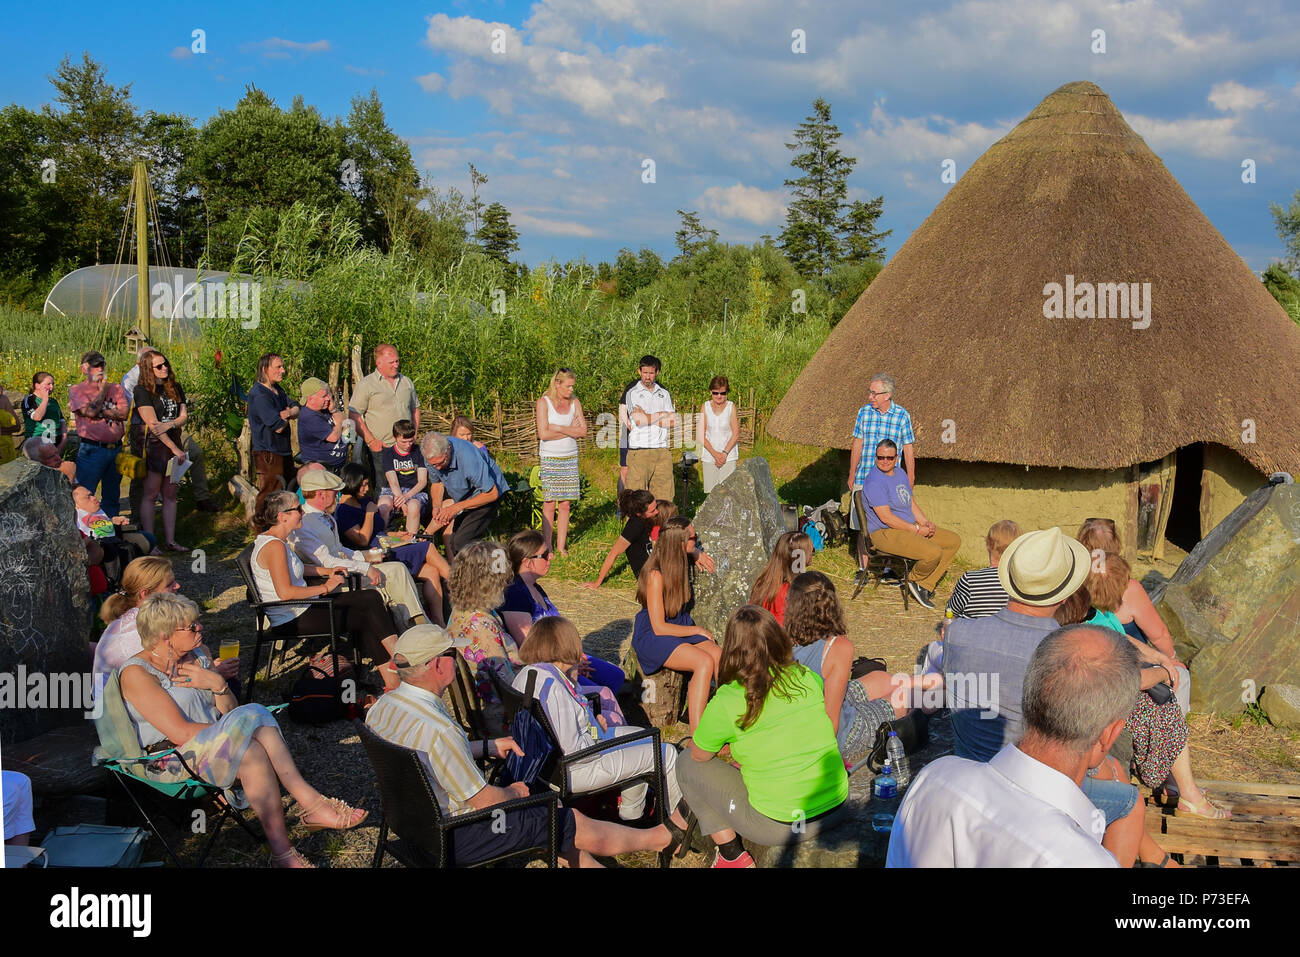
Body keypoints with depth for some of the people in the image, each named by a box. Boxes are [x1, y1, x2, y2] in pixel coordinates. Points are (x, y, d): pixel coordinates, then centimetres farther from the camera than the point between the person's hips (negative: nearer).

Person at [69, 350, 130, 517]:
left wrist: (100, 411, -10)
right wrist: (102, 389, -3)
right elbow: (90, 411, -16)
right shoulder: (77, 390, 0)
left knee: (112, 496, 13)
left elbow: (124, 413, -1)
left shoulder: (115, 388, 12)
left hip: (116, 448, 5)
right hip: (92, 450, -5)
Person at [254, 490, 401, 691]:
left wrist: (326, 571, 15)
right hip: (292, 620, -10)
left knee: (372, 599, 1)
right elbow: (285, 592, -29)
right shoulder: (274, 546, -21)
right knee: (367, 617, -9)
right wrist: (325, 588, -20)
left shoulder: (278, 540, 10)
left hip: (302, 607, 10)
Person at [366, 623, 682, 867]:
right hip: (455, 838, -9)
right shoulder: (437, 729, -33)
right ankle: (658, 837, 31)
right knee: (579, 825, 9)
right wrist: (513, 792, -2)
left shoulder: (381, 707, -4)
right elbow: (484, 800, -23)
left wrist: (487, 746, 17)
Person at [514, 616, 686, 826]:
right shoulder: (552, 685, -29)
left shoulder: (526, 674, 1)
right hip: (575, 770, -11)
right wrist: (600, 743, -10)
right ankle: (675, 812, 25)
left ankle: (631, 814, 34)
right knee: (665, 753, -2)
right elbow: (573, 749, -29)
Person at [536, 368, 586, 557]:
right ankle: (546, 547, 2)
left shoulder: (574, 402, 9)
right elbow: (543, 433, -13)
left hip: (570, 457, 4)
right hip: (550, 458, -4)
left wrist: (559, 428, -10)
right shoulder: (544, 402, -4)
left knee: (565, 504, 3)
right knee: (549, 504, -5)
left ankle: (561, 546, 10)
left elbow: (583, 431, 0)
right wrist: (570, 431, -7)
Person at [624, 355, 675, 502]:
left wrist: (647, 417, -4)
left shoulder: (664, 393, 16)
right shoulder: (633, 393, 3)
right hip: (639, 450, -4)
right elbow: (638, 419, -10)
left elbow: (672, 422, 6)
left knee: (663, 497, -1)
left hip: (661, 449, 4)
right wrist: (661, 414, 1)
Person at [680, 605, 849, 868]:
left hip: (777, 827, -6)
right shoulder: (808, 679, -1)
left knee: (687, 767, 12)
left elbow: (698, 756, 3)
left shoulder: (726, 703, -14)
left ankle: (732, 855, 9)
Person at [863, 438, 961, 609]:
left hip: (911, 528, 10)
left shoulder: (899, 473, 12)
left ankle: (924, 585, 3)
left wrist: (925, 522, 0)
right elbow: (886, 517, -21)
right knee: (933, 552, -29)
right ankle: (914, 580, 4)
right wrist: (916, 529, -18)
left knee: (954, 541, 4)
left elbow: (911, 502, 18)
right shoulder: (874, 481, -17)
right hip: (885, 533, -10)